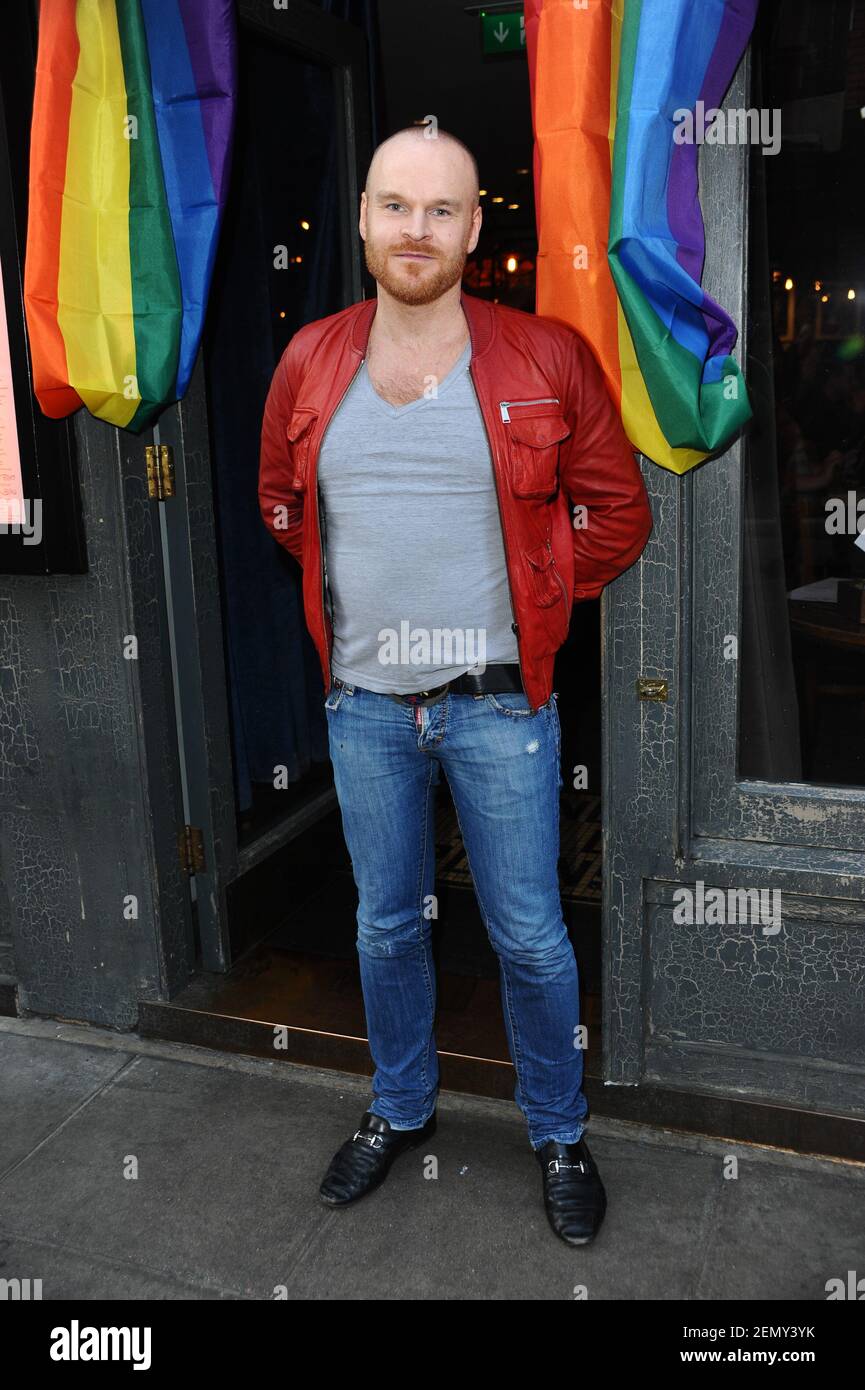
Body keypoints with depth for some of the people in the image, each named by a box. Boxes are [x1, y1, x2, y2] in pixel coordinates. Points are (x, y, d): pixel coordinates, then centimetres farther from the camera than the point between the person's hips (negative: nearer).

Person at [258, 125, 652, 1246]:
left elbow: (618, 510, 2)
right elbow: (278, 501, 17)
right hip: (364, 703, 3)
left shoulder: (547, 359, -7)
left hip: (498, 702, -2)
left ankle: (559, 1133, 33)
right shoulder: (310, 364, 2)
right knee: (386, 926, 18)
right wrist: (346, 598, 10)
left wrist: (535, 603, 0)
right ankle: (400, 1109, 41)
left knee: (530, 937, 9)